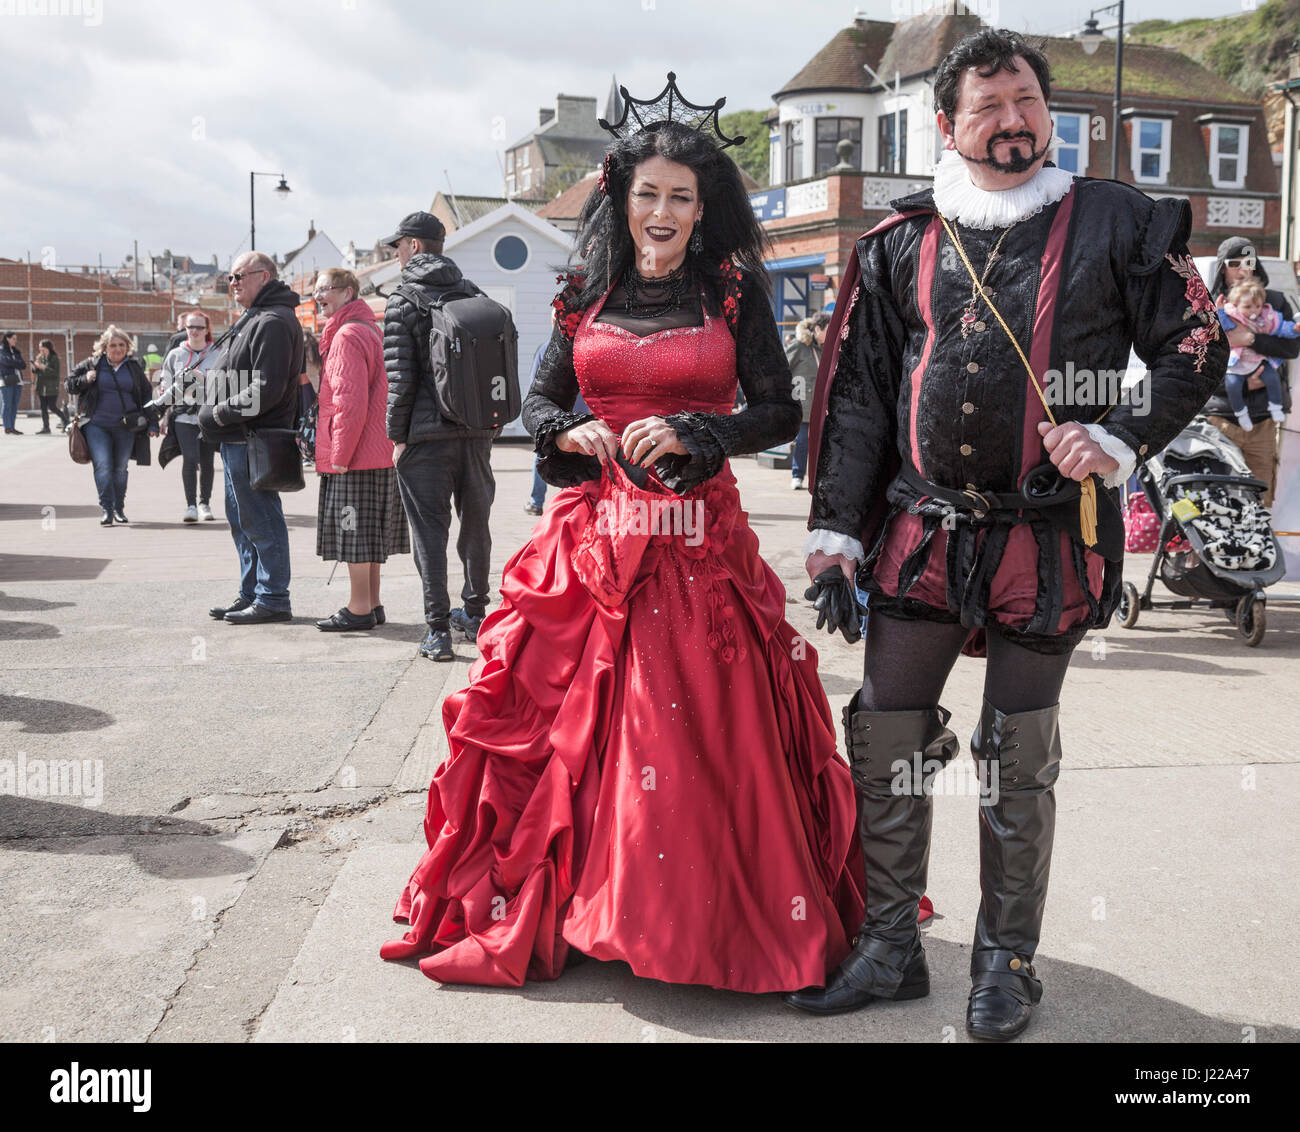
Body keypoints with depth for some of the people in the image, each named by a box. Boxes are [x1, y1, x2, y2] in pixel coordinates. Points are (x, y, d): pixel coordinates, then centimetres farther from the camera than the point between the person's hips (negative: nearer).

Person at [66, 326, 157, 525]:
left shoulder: (134, 366, 8)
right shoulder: (92, 364, 4)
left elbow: (146, 394, 13)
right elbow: (70, 384, 11)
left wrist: (152, 422, 9)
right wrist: (85, 380, -11)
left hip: (125, 426, 1)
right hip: (97, 425, -1)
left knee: (120, 468, 8)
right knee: (102, 466, -13)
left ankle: (119, 508, 19)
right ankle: (106, 508, -11)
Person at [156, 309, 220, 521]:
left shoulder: (218, 355, 6)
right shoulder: (175, 355, 9)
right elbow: (165, 386, 12)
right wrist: (164, 414, 4)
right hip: (184, 416, -1)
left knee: (207, 462, 7)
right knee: (190, 459, -14)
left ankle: (204, 504, 21)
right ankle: (190, 505, -10)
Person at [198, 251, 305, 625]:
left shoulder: (273, 322, -15)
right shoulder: (253, 319, 19)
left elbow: (266, 390, -24)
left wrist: (218, 415, -17)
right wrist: (216, 416, 10)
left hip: (253, 439, -11)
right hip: (238, 439, 11)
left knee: (259, 520, -4)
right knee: (241, 519, 16)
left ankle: (273, 600, 3)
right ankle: (251, 593, 26)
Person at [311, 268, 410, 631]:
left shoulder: (347, 336, -14)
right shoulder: (372, 329, 17)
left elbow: (351, 402, -21)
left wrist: (340, 455, -17)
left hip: (354, 455, -10)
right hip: (378, 451, 10)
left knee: (354, 534, -3)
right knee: (367, 533, 14)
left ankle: (359, 608, 2)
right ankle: (372, 604, 20)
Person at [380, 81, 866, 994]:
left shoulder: (734, 290, 3)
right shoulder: (588, 293, 10)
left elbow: (780, 411, 0)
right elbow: (539, 402, 15)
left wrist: (688, 432, -13)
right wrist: (570, 433, -6)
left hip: (699, 543, -2)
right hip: (592, 536, 2)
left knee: (705, 729, -2)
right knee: (567, 719, 3)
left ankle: (722, 913, 15)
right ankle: (549, 900, 20)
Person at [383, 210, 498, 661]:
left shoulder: (403, 302, -5)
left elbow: (400, 378, -11)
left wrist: (397, 437, -3)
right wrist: (492, 421, 15)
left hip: (427, 435, -5)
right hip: (477, 431, 5)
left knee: (430, 531, 0)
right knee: (476, 523, 16)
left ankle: (439, 630, 0)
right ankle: (474, 615, 29)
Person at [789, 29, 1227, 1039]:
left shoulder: (1116, 225, 3)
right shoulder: (901, 243, 8)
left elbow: (1195, 349, 6)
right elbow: (855, 391, 8)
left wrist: (1120, 440, -11)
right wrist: (835, 530, 2)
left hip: (1048, 537, -2)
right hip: (920, 531, 3)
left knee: (1019, 758, 7)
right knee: (885, 740, 4)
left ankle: (1008, 962, 23)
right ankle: (890, 947, 21)